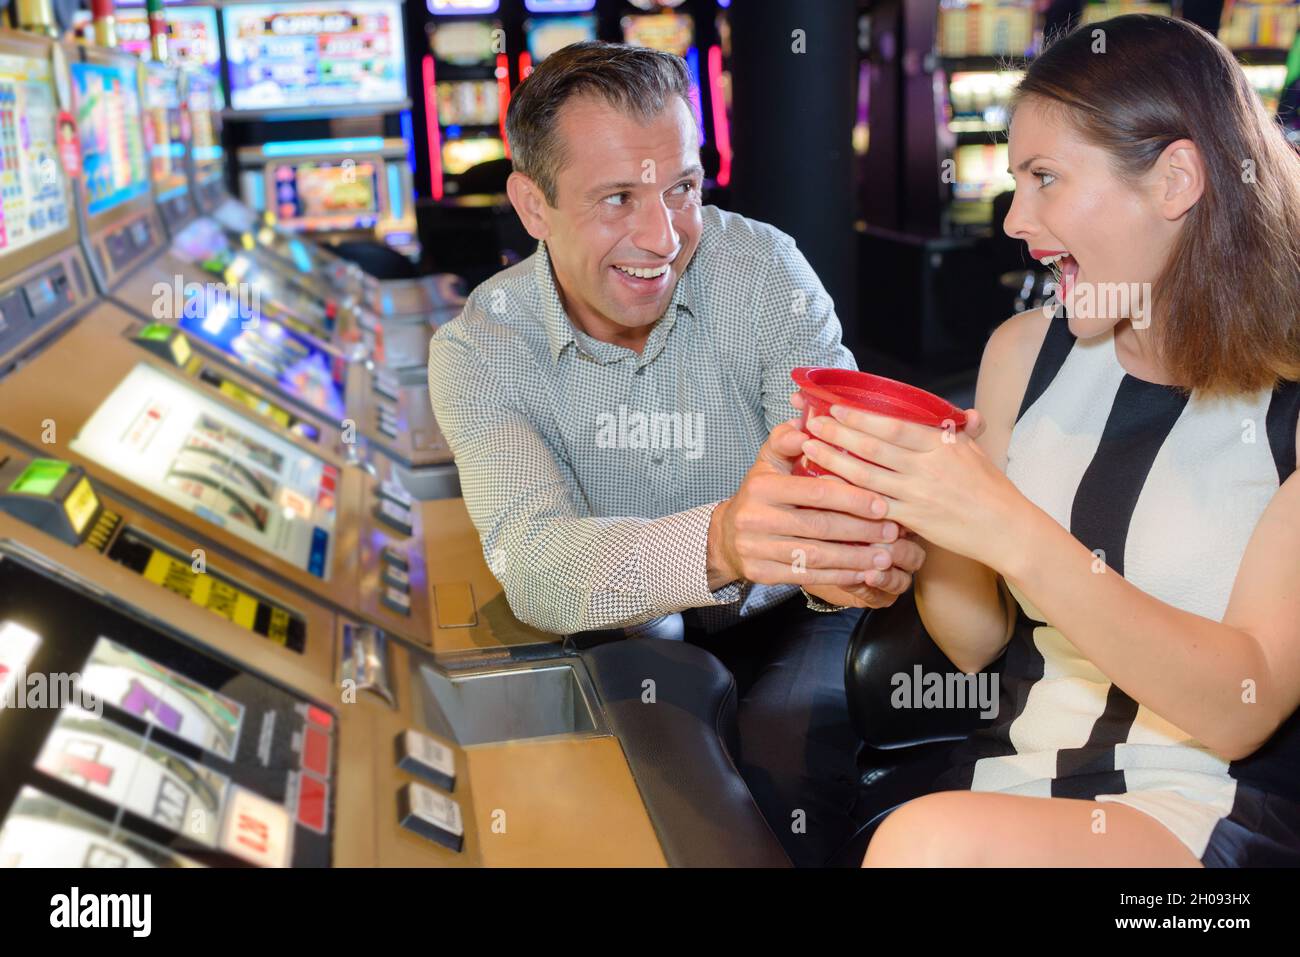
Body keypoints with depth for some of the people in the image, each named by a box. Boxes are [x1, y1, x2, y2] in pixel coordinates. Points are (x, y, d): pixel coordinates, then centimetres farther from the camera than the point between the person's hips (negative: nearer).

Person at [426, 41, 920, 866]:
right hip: (623, 642, 1)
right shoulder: (477, 353, -13)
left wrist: (850, 549, -48)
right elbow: (532, 563, -29)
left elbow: (837, 477, -21)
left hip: (778, 622, 0)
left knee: (790, 745, -29)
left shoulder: (764, 269, -12)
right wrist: (716, 543, -51)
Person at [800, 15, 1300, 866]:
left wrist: (1012, 534, -26)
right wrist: (928, 519, -12)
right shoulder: (1024, 351, 4)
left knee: (933, 844, -29)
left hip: (1219, 815, -4)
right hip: (1010, 777, 4)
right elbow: (978, 644, 8)